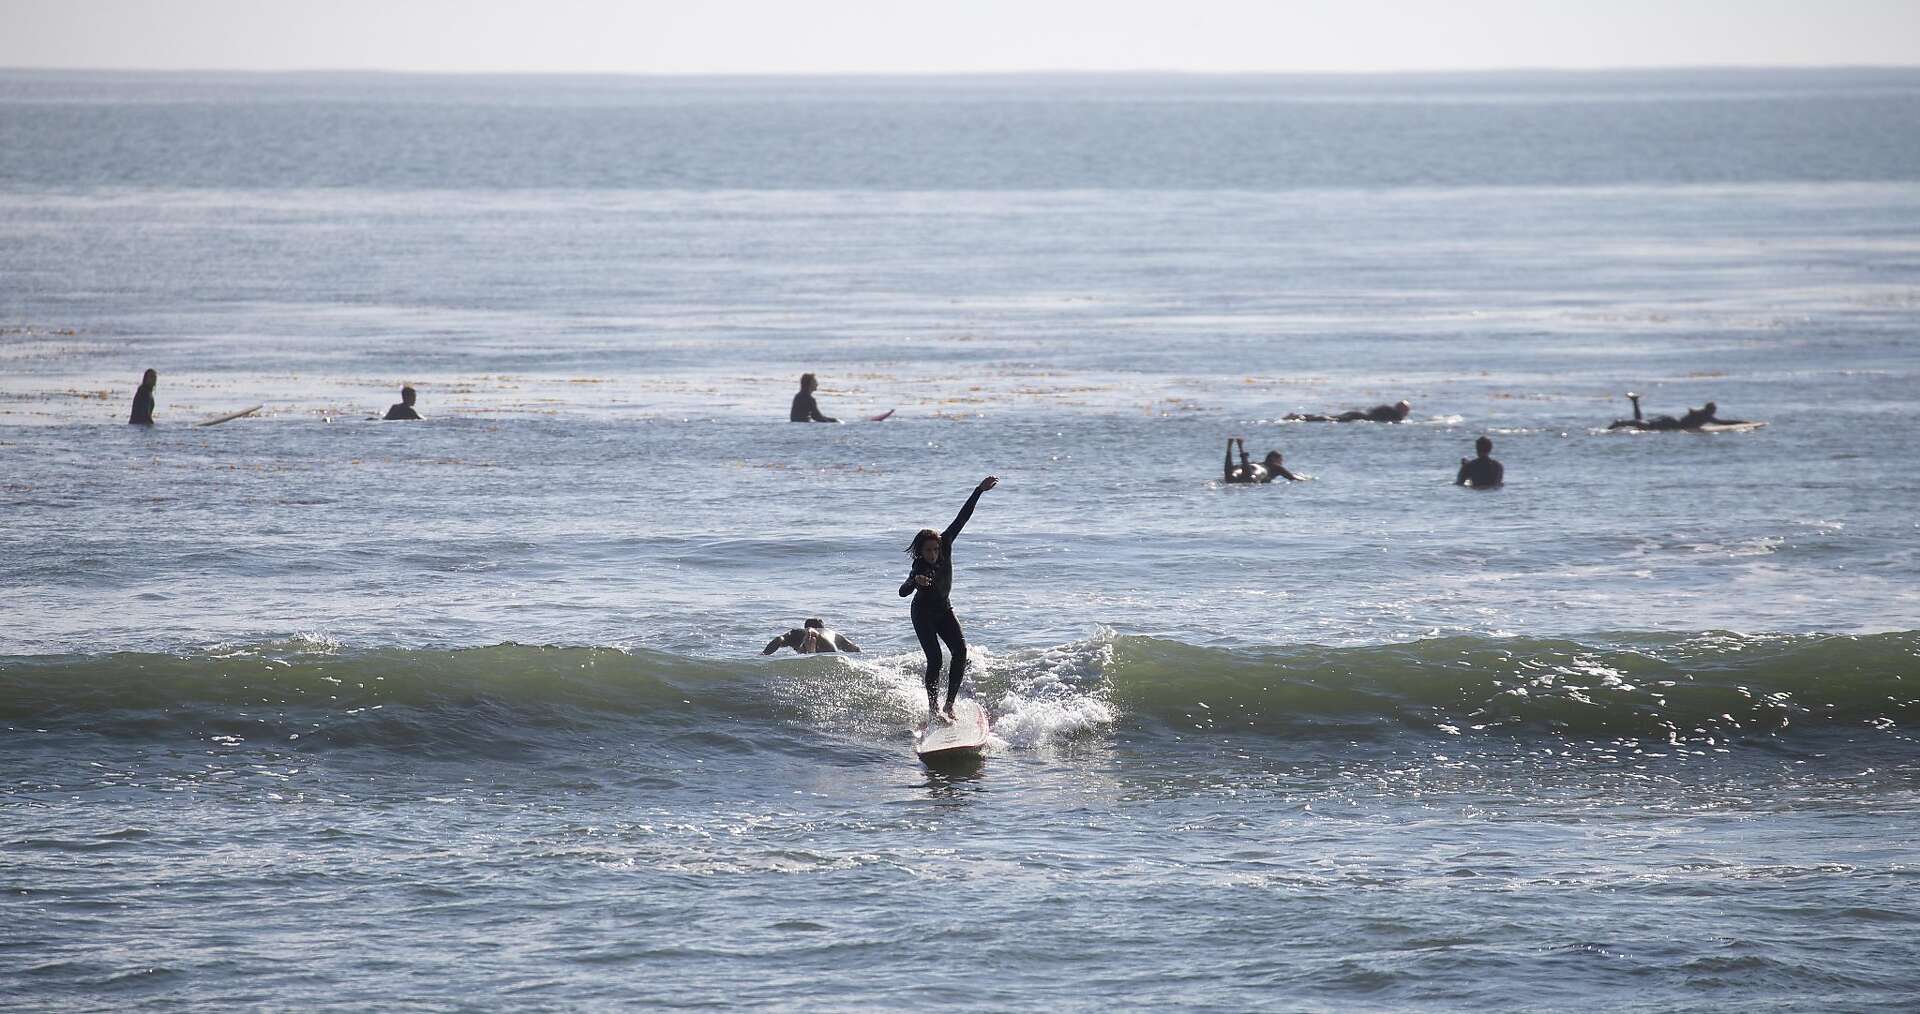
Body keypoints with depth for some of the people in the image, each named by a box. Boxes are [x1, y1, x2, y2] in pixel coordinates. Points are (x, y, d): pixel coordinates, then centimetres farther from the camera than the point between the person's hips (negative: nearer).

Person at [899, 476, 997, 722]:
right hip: (923, 613, -6)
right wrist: (915, 582, -65)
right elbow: (902, 592, -44)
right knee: (934, 658, -15)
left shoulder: (945, 545, -17)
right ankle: (932, 708, -7)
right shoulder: (919, 568, -30)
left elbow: (961, 519, -14)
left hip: (943, 609, 6)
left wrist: (979, 492, -17)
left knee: (960, 650, -8)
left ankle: (949, 704, -6)